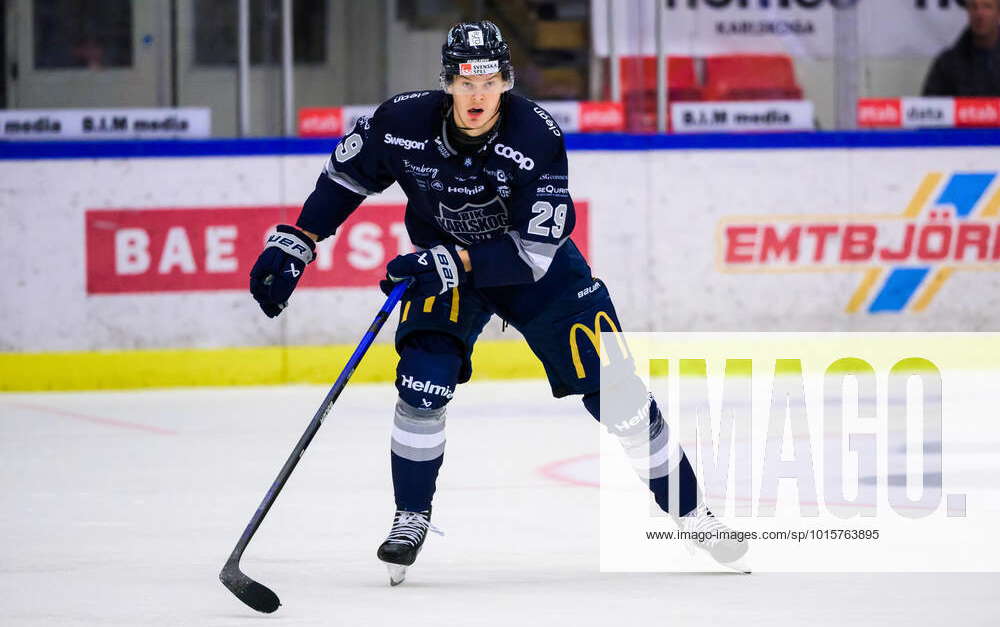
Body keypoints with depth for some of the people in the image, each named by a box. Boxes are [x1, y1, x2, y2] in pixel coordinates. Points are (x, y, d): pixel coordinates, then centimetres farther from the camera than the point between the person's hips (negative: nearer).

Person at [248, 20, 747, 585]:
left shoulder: (537, 138, -31)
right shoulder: (404, 123, -23)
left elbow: (533, 253, -31)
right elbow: (346, 175, -3)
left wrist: (453, 262, -41)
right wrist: (295, 243, -7)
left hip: (536, 263, -1)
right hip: (443, 262, 1)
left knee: (613, 390, -5)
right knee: (424, 383, -21)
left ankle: (690, 512, 11)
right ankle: (412, 519, -1)